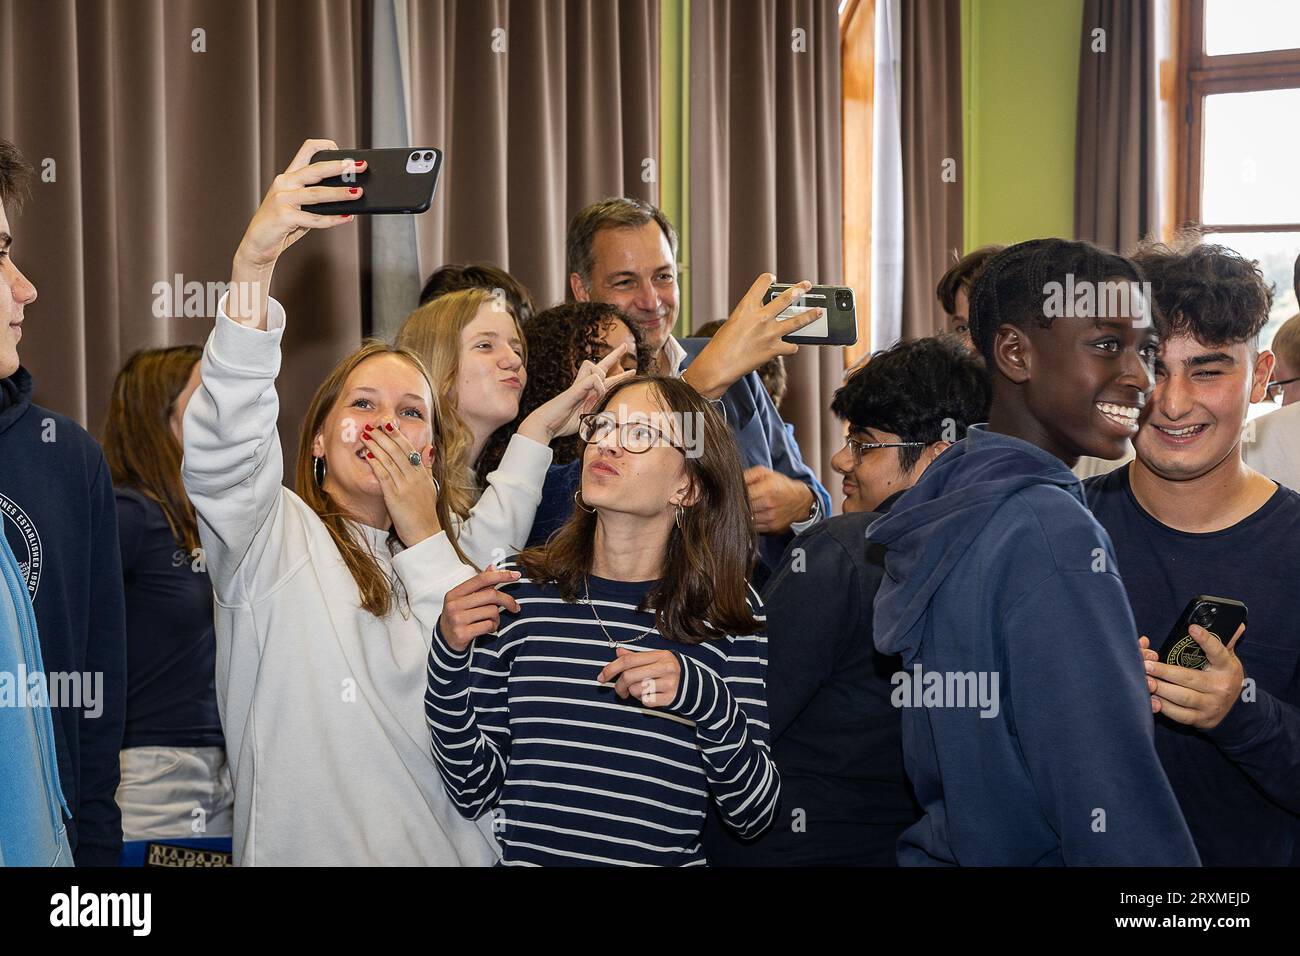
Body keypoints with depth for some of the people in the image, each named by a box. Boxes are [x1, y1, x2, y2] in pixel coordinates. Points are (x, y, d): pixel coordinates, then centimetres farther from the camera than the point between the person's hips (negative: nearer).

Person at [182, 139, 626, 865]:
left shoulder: (448, 549, 13)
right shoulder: (274, 537, -2)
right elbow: (222, 453, -23)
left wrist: (427, 541, -4)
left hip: (454, 848, 4)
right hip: (306, 849, -4)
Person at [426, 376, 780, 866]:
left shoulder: (729, 609, 1)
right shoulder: (519, 591, 2)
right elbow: (476, 793, 2)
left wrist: (704, 698, -16)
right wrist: (450, 658, -9)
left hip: (669, 857, 0)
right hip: (528, 853, 0)